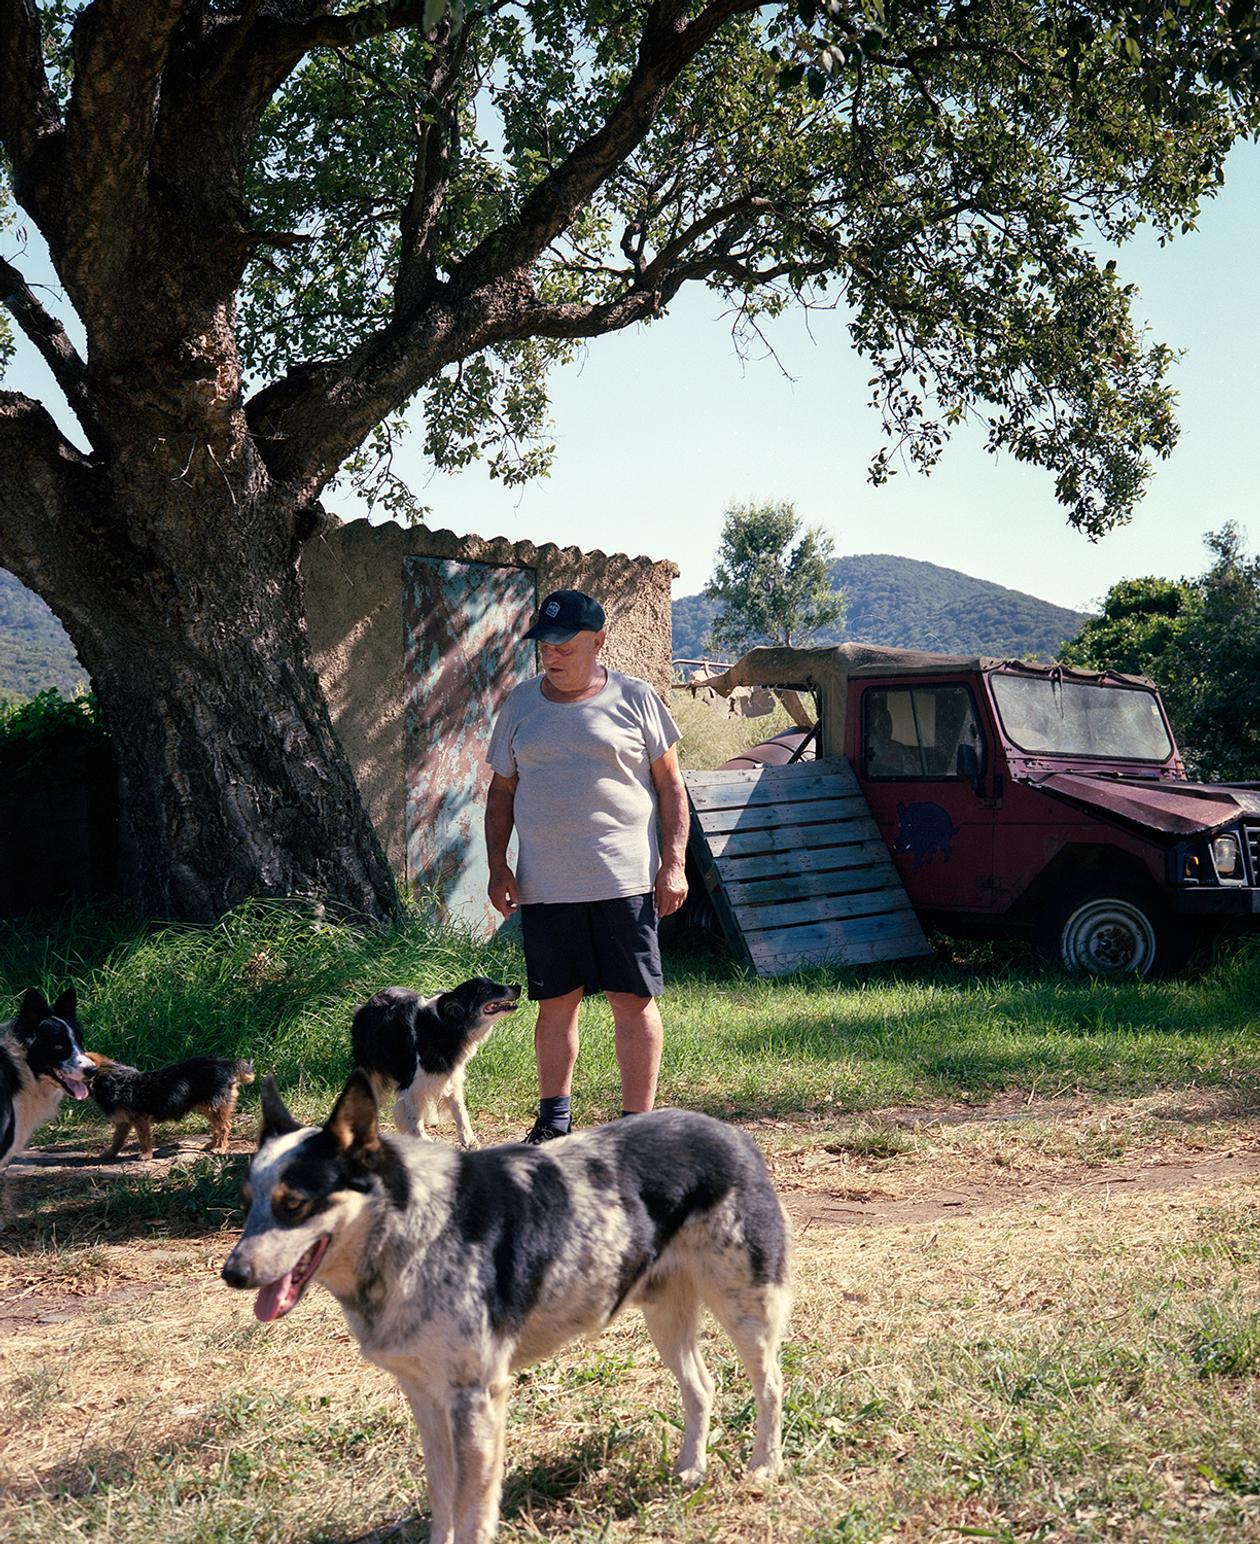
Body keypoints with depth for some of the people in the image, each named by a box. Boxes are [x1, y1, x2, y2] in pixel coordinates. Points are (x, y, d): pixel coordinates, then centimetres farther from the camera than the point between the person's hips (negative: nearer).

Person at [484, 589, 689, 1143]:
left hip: (624, 882, -3)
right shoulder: (520, 704, 10)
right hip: (544, 885, 3)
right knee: (555, 1004, 8)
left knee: (634, 1002, -1)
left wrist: (674, 863, -4)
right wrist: (497, 865, 5)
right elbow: (502, 791, 15)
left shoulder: (635, 699, 1)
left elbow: (671, 786, 4)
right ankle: (554, 1120, 21)